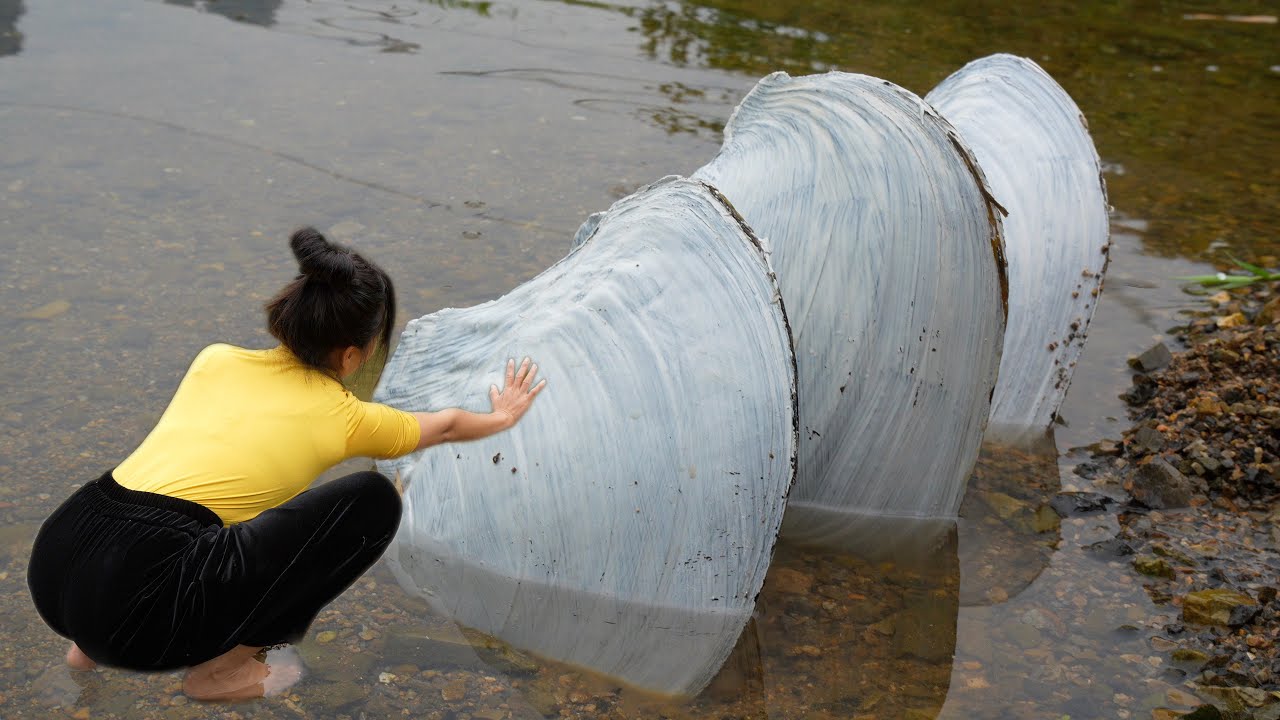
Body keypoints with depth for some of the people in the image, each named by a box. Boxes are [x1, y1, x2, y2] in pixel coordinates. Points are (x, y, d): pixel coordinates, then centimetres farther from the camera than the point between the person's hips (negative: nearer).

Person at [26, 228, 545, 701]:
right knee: (374, 501, 2)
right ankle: (224, 667, 7)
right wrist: (502, 417, 49)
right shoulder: (343, 416, 6)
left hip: (49, 566, 7)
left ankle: (98, 639, 26)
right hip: (146, 604, -7)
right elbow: (444, 426, 28)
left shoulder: (216, 360, 18)